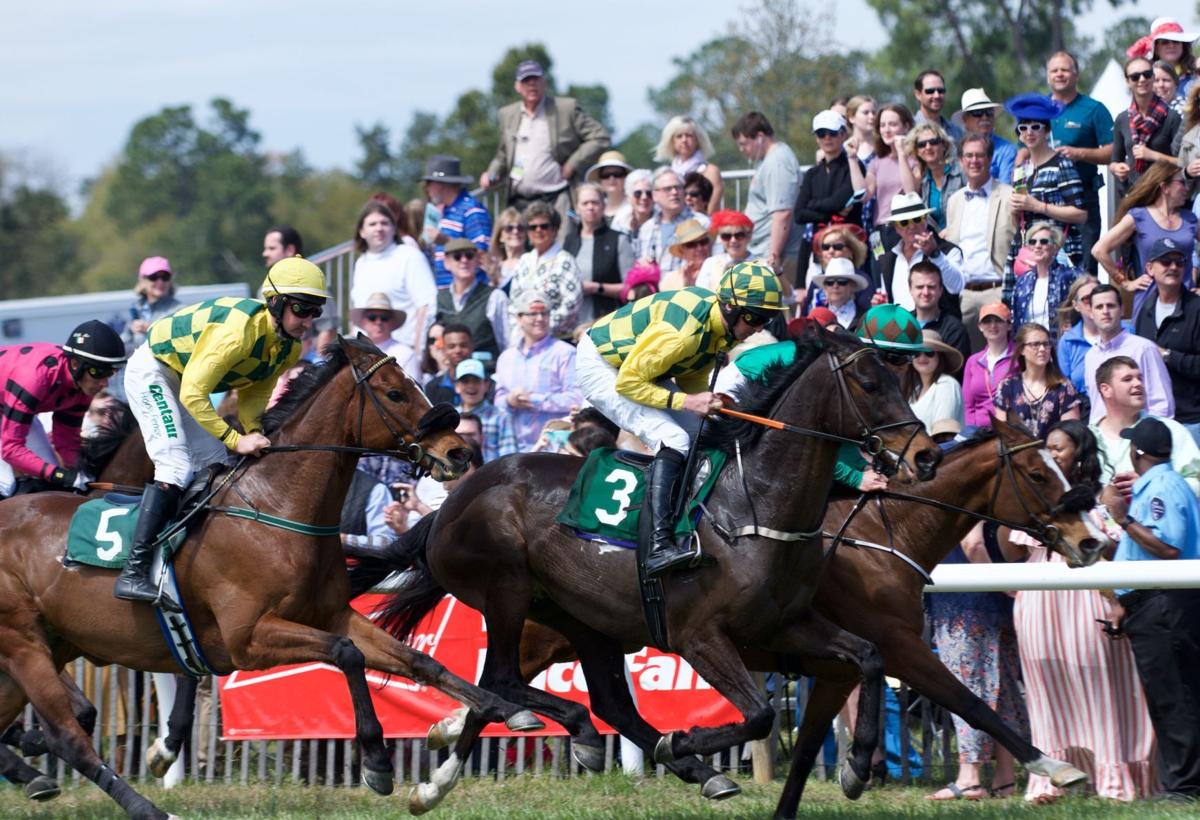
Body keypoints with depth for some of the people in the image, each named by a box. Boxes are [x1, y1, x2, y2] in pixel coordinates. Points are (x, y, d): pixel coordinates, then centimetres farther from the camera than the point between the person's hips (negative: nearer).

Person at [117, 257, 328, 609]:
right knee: (176, 466, -23)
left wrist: (254, 431, -18)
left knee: (216, 467, 9)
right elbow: (193, 394, -34)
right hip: (151, 371, -10)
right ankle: (133, 574, -31)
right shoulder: (239, 331, -36)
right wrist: (236, 440, -33)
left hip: (186, 380, 10)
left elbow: (253, 393, 3)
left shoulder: (290, 347, -8)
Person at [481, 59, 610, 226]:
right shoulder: (507, 115, 16)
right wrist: (492, 174, 5)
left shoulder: (566, 108, 2)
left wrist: (572, 165, -7)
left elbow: (600, 138, 0)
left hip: (555, 201, -4)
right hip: (518, 203, 4)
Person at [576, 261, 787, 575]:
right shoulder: (681, 333, -35)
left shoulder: (725, 324, -7)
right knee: (673, 440, -24)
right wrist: (686, 401, -33)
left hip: (632, 364, 10)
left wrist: (708, 400, -13)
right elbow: (628, 382, -29)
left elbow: (691, 376, 6)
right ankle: (658, 546, -34)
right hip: (599, 367, -10)